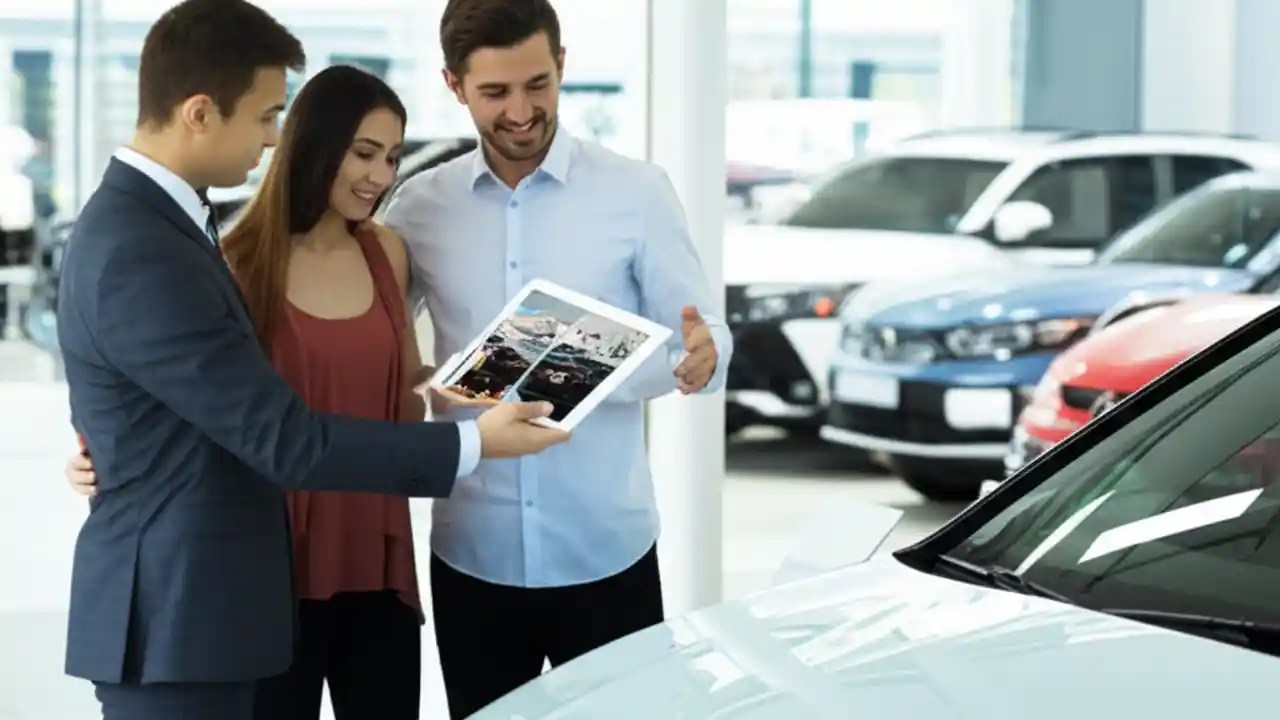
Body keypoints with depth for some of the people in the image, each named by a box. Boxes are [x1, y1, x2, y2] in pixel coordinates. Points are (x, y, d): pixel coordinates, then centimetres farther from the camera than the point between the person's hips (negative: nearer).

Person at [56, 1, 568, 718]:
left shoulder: (148, 219, 10)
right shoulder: (140, 256, -22)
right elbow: (283, 438, -21)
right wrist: (471, 443, -16)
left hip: (193, 605, 10)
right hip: (178, 619, -10)